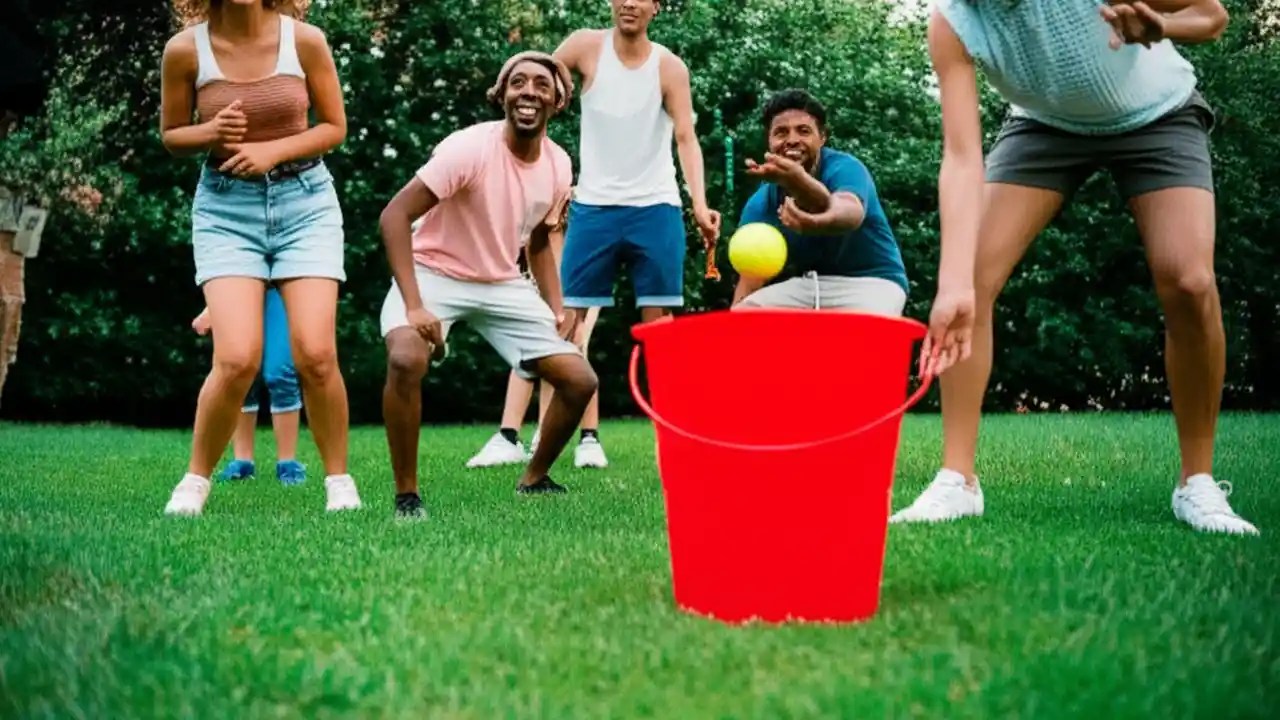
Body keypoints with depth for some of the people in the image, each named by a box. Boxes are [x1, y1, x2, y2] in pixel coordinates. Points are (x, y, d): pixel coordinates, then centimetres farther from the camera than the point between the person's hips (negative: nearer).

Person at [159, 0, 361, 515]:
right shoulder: (185, 49, -7)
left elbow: (335, 127, 3)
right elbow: (172, 136, 6)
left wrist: (273, 149, -13)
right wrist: (212, 133, -16)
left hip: (305, 200, 1)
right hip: (226, 206, 0)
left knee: (315, 354, -11)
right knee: (237, 359, -15)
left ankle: (339, 480, 10)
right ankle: (196, 480, 7)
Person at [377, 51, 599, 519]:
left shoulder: (558, 165, -4)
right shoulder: (470, 148, -24)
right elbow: (394, 215, -25)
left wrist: (557, 308, 0)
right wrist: (413, 307, -33)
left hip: (504, 284, 6)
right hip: (434, 273, -6)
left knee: (580, 380, -1)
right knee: (406, 360, -35)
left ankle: (534, 479, 23)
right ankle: (406, 495, -17)